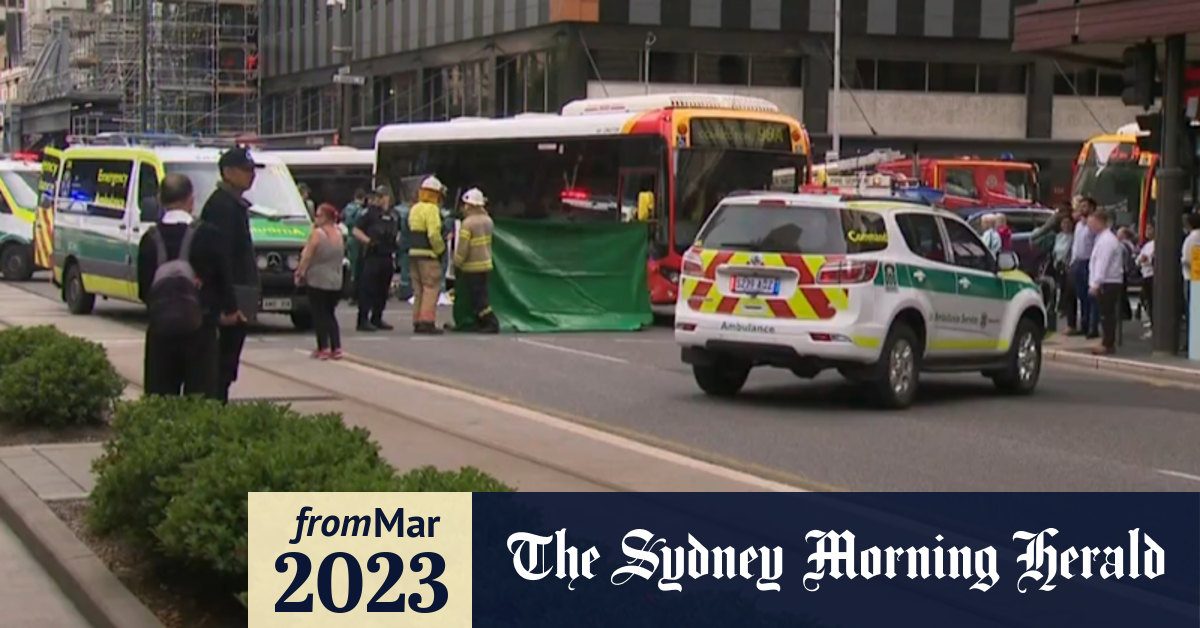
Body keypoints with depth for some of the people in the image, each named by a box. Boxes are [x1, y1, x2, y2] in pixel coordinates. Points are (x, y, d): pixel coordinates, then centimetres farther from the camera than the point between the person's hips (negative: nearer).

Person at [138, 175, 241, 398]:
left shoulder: (150, 238, 0)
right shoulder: (207, 235, -9)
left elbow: (143, 289, 3)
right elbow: (223, 277, -1)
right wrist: (229, 309, 15)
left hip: (160, 328, 3)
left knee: (159, 392, 7)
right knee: (200, 392, -1)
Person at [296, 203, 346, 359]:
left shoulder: (317, 233, -13)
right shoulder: (338, 234, 8)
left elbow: (307, 257, -13)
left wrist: (300, 272, 0)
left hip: (318, 280, -6)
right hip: (336, 282, 6)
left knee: (319, 314, 1)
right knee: (330, 314, 14)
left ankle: (323, 348, -3)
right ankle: (336, 348, 6)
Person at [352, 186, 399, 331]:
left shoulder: (392, 215, 16)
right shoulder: (371, 213, -4)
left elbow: (397, 232, 31)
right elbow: (356, 231, -6)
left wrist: (397, 239, 11)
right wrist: (368, 240, -18)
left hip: (388, 257, 7)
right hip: (373, 255, -7)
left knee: (383, 290, 10)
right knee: (367, 288, -8)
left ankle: (377, 319, 19)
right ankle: (363, 320, -8)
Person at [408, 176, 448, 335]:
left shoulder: (414, 209, 15)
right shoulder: (432, 209, -13)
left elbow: (413, 231, 15)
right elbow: (434, 234, -22)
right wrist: (441, 250, -10)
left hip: (414, 251, 9)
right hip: (428, 254, -9)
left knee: (419, 289, 14)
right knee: (431, 287, -5)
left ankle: (417, 321, 16)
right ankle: (427, 321, -10)